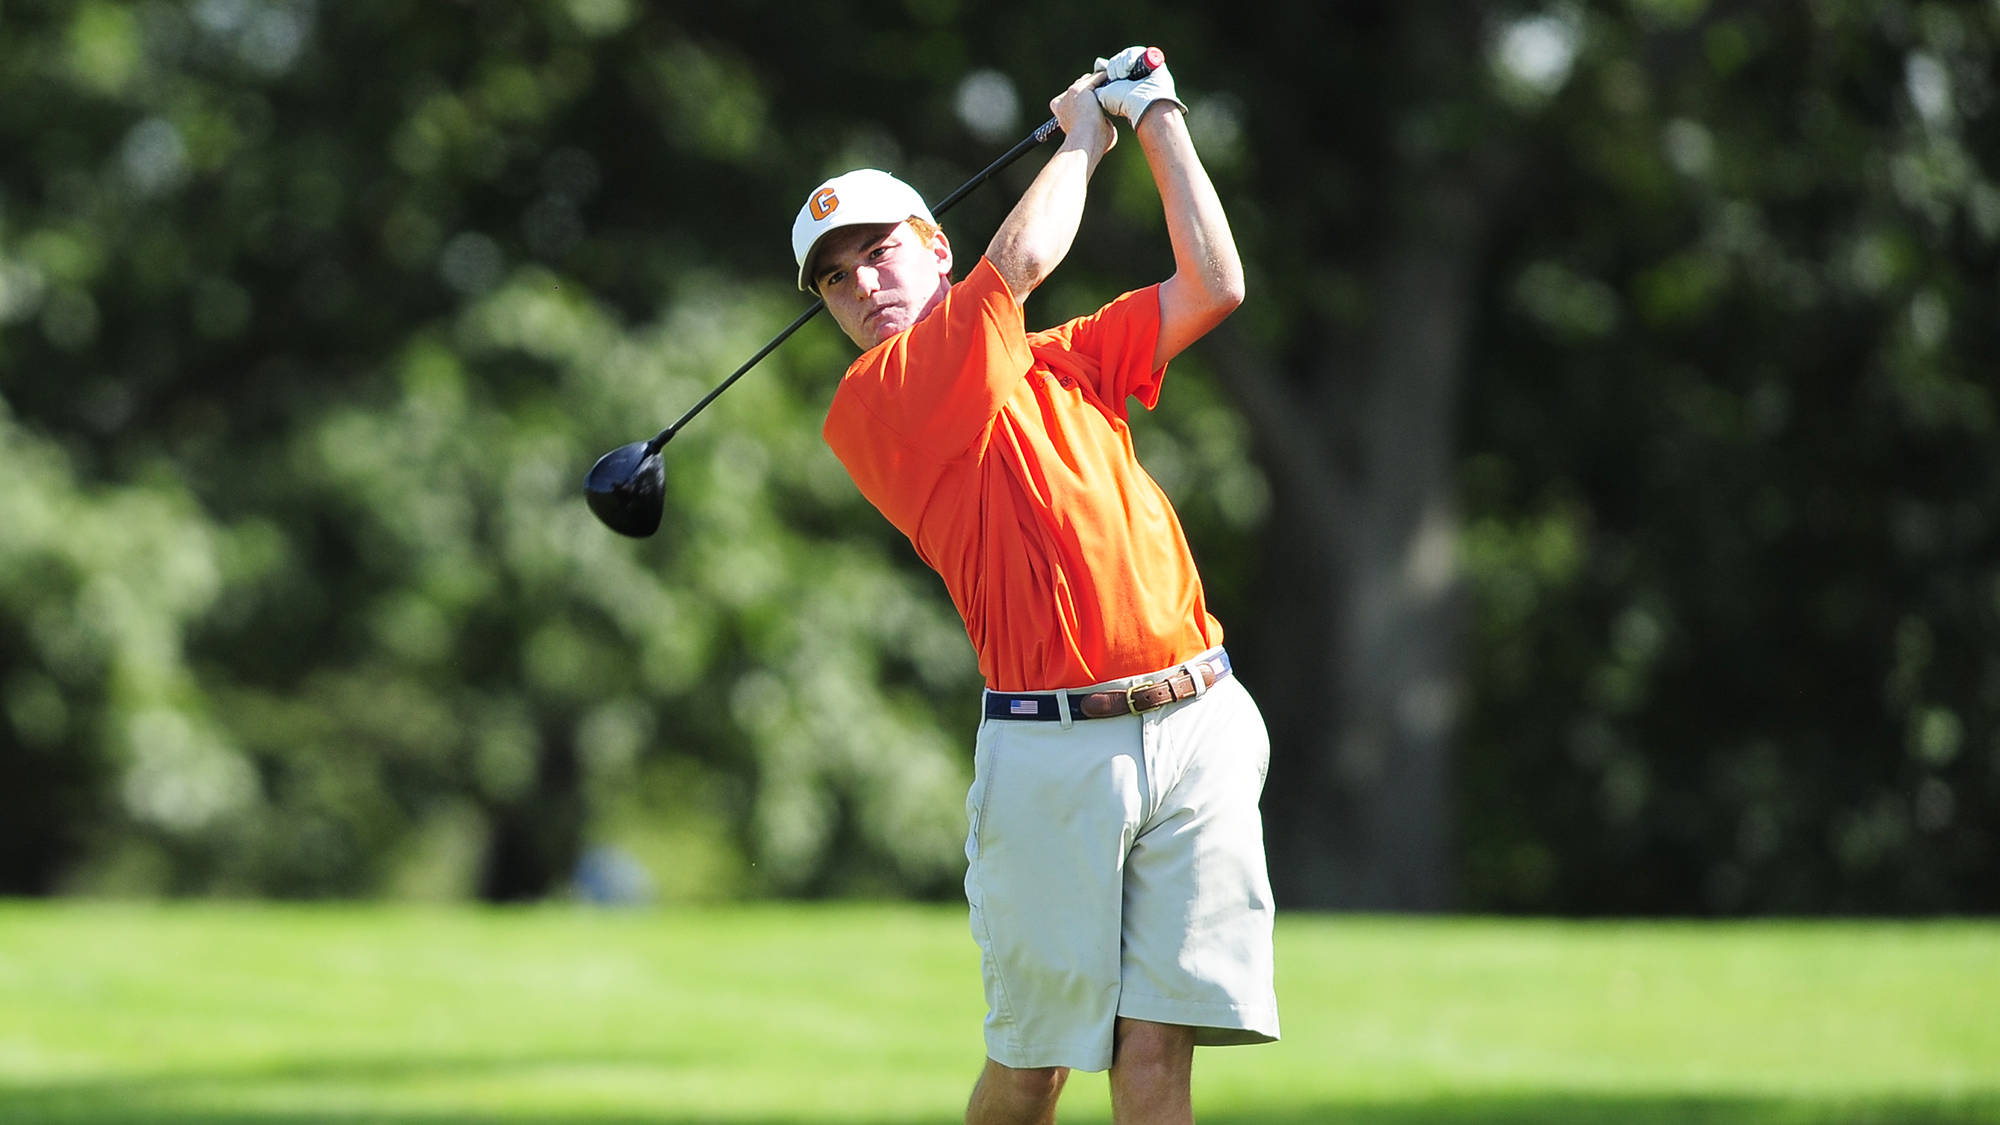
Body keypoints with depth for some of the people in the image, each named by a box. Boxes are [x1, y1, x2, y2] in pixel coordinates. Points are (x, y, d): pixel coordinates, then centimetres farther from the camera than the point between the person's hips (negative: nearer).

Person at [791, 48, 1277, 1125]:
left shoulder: (1060, 360, 20)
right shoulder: (870, 406, -1)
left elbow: (1213, 286, 16)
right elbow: (1020, 259, -8)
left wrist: (1156, 115, 18)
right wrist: (1083, 135, 10)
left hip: (1197, 723, 4)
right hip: (1052, 747, -4)